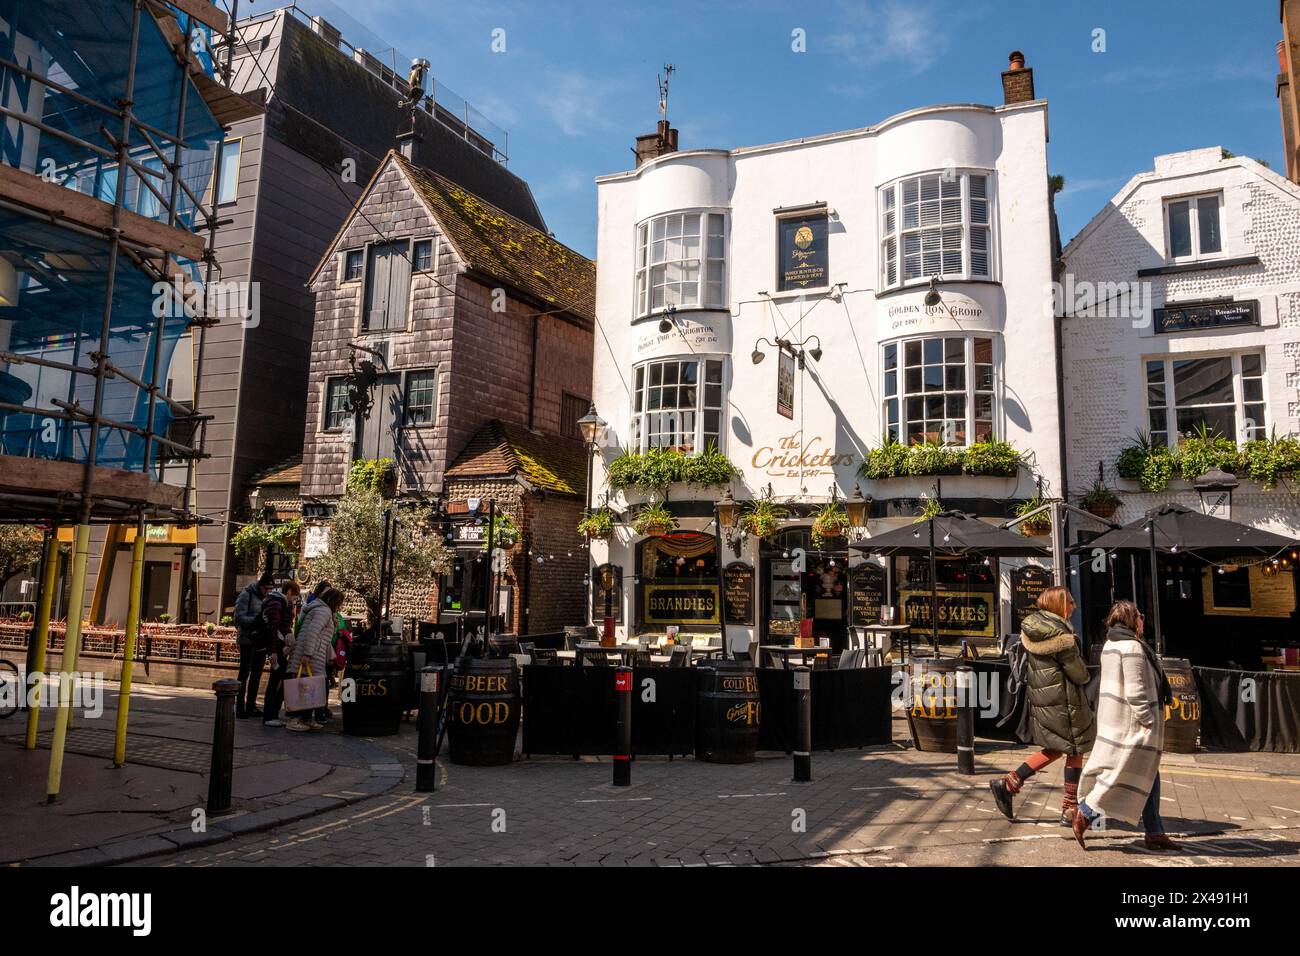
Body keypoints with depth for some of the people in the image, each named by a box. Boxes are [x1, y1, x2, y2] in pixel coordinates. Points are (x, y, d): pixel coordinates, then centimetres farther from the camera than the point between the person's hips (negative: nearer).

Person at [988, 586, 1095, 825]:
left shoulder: (1030, 631, 4)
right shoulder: (1060, 634, -20)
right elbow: (1079, 672, -13)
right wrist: (1085, 677, 9)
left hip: (1039, 698, 8)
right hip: (1063, 701, -8)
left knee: (1055, 749, 20)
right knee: (1075, 751, 7)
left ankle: (1008, 784, 14)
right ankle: (1070, 811, 15)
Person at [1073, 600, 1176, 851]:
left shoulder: (1111, 644, 14)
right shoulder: (1132, 647, -17)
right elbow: (1136, 691, -21)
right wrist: (1147, 720, -16)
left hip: (1115, 721, 10)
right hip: (1132, 725, -10)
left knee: (1147, 777, 15)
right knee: (1121, 775, -3)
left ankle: (1154, 832, 19)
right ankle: (1085, 816, 0)